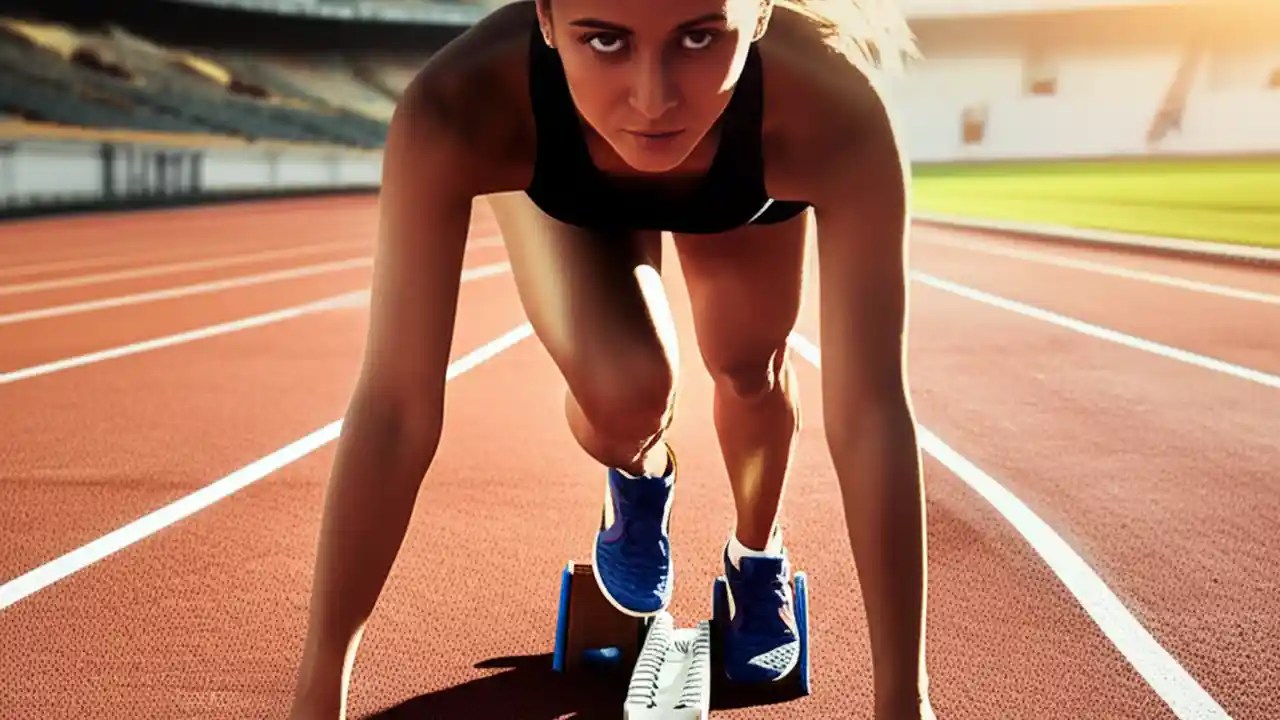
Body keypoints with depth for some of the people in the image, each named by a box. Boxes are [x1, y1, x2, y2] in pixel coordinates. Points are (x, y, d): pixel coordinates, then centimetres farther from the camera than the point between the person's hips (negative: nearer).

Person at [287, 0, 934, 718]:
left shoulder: (832, 111, -42)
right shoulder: (459, 108, -43)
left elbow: (871, 412, -41)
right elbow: (395, 406, -41)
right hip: (562, 187, -1)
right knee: (624, 397, -20)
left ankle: (759, 553, 33)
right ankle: (638, 483, 18)